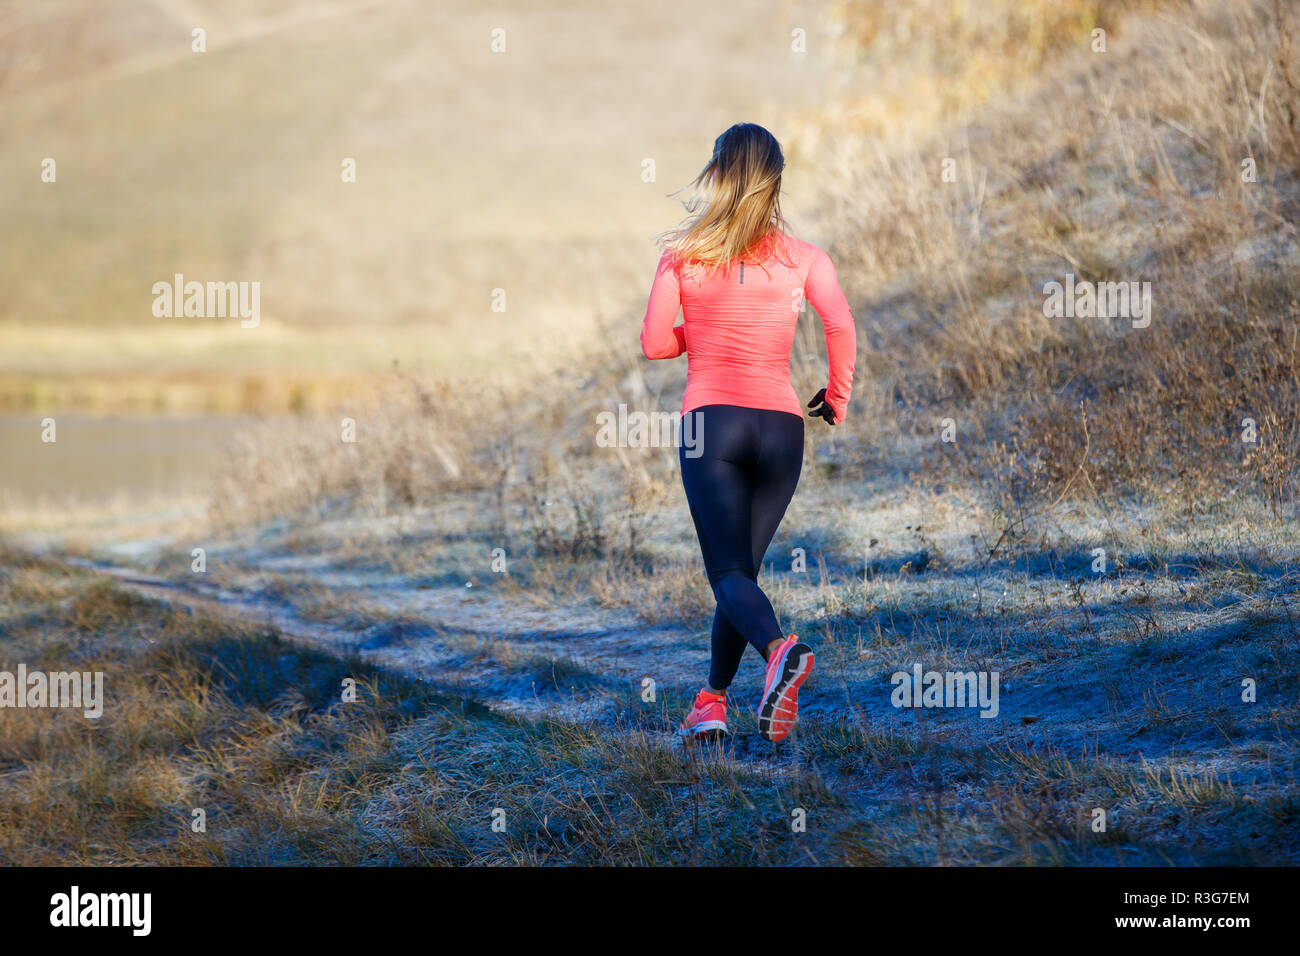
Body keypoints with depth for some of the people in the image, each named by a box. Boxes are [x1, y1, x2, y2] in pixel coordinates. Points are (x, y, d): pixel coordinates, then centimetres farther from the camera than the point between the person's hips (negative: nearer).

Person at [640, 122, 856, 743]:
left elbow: (655, 343, 1)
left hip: (710, 419, -2)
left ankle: (780, 649, -35)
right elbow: (840, 325, -10)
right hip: (781, 424, 2)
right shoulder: (800, 256, 5)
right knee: (743, 564, 14)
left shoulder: (682, 254, 3)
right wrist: (837, 397, 4)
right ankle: (711, 702, 13)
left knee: (729, 571, -6)